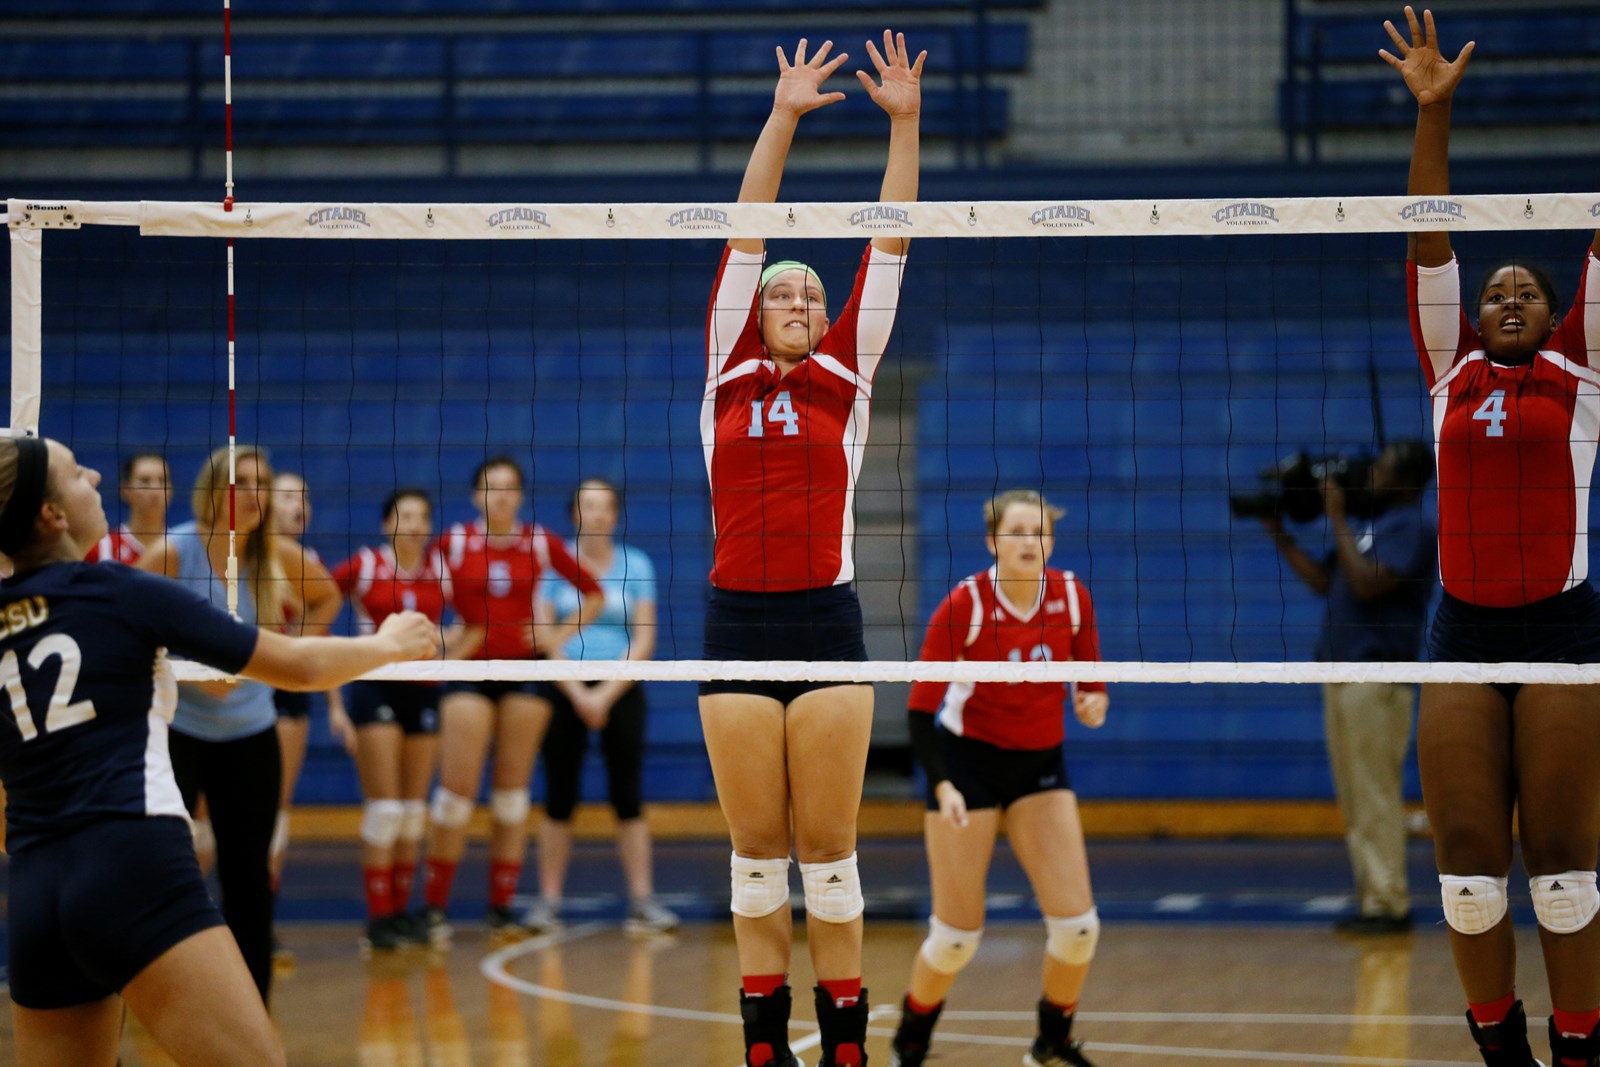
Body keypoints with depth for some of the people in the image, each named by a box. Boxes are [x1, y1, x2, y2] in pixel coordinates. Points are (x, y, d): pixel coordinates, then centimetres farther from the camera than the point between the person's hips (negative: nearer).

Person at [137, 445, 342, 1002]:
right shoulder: (172, 552, -13)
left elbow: (327, 597, 16)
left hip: (249, 732, 3)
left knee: (249, 875, 5)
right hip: (175, 724, -3)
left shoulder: (277, 554, -3)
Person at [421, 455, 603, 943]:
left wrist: (560, 636, 2)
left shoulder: (541, 544, 3)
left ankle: (502, 906, 9)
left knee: (513, 791, 3)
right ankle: (434, 906, -2)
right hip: (469, 673, -2)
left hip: (525, 673, 2)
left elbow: (593, 594, 12)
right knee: (456, 789, -8)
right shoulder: (453, 542, -1)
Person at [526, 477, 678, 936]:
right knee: (559, 798, 0)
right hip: (564, 688, 0)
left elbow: (643, 640, 0)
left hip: (619, 688, 0)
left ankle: (642, 900, -4)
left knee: (628, 796, -4)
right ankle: (548, 902, 3)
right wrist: (578, 695, -10)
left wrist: (606, 694, -9)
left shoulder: (635, 565, 4)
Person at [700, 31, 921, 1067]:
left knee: (829, 852, 0)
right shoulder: (728, 374, 10)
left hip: (826, 620, -1)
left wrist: (904, 124, 1)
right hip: (738, 622, 1)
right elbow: (746, 240, 7)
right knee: (756, 853, 3)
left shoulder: (846, 378, 9)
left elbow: (889, 250, 6)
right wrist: (783, 118, 1)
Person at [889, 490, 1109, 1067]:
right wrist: (943, 786, -31)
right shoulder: (964, 605, -20)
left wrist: (1092, 702, -19)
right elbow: (921, 710, -18)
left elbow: (1089, 678, 5)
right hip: (967, 759, -3)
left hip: (1040, 762, 3)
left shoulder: (1071, 596, -9)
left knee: (1076, 922, -9)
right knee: (958, 933, -5)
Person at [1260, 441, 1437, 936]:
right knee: (1355, 799, 10)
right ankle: (1374, 897, 14)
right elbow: (1323, 580, 20)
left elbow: (1367, 583, -21)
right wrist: (1278, 533, 16)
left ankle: (1388, 905, -7)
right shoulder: (1372, 527, 20)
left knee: (1375, 794, -9)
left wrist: (1337, 521, -14)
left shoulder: (1410, 527, -9)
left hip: (1378, 677, -10)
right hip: (1342, 673, 10)